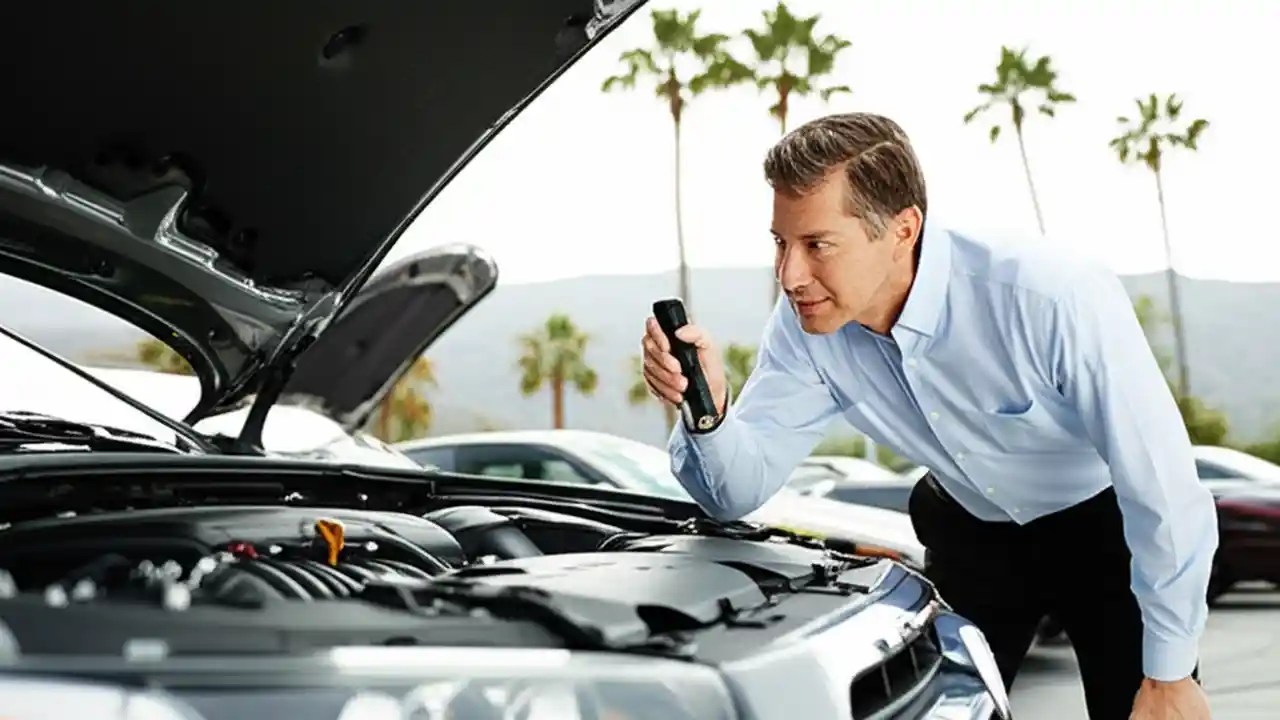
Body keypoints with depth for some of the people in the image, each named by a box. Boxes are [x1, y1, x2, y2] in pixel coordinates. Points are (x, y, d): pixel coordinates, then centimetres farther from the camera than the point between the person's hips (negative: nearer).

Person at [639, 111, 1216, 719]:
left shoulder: (1055, 298, -36)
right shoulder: (804, 326, -20)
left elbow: (1164, 486, -28)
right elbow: (742, 490, -15)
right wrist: (708, 411, -38)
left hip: (1104, 524, -3)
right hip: (971, 529, 4)